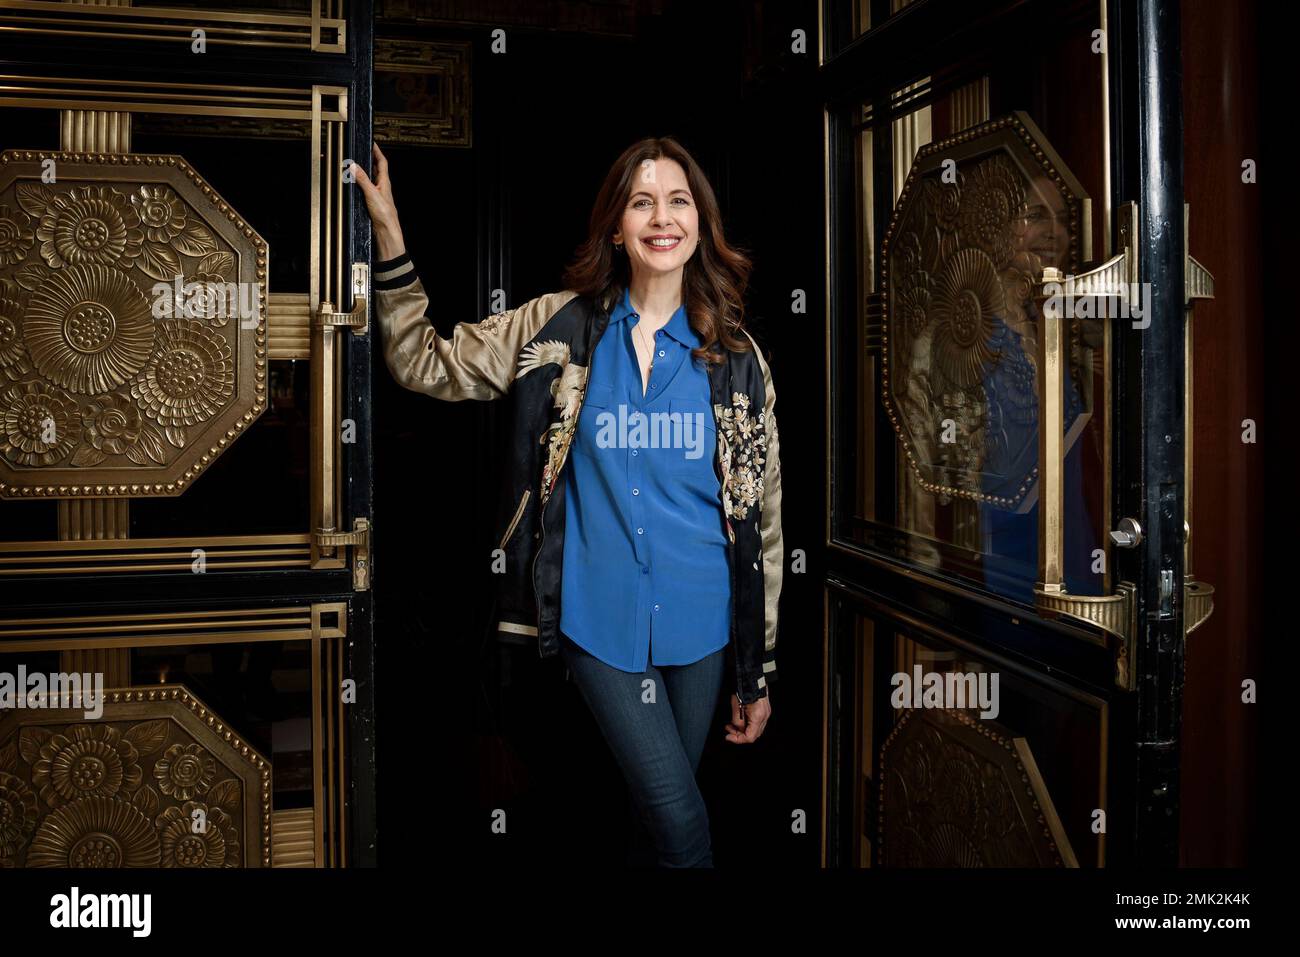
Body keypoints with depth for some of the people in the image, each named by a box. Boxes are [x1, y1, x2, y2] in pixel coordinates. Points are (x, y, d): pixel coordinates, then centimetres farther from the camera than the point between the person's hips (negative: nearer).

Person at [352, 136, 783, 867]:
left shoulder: (735, 356, 0)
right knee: (680, 820, -4)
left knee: (667, 805, 15)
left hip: (699, 622, 2)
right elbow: (428, 363, 1)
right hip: (599, 620, -1)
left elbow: (762, 515, 3)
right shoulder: (559, 327, -1)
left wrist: (759, 671, 4)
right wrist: (389, 239, -13)